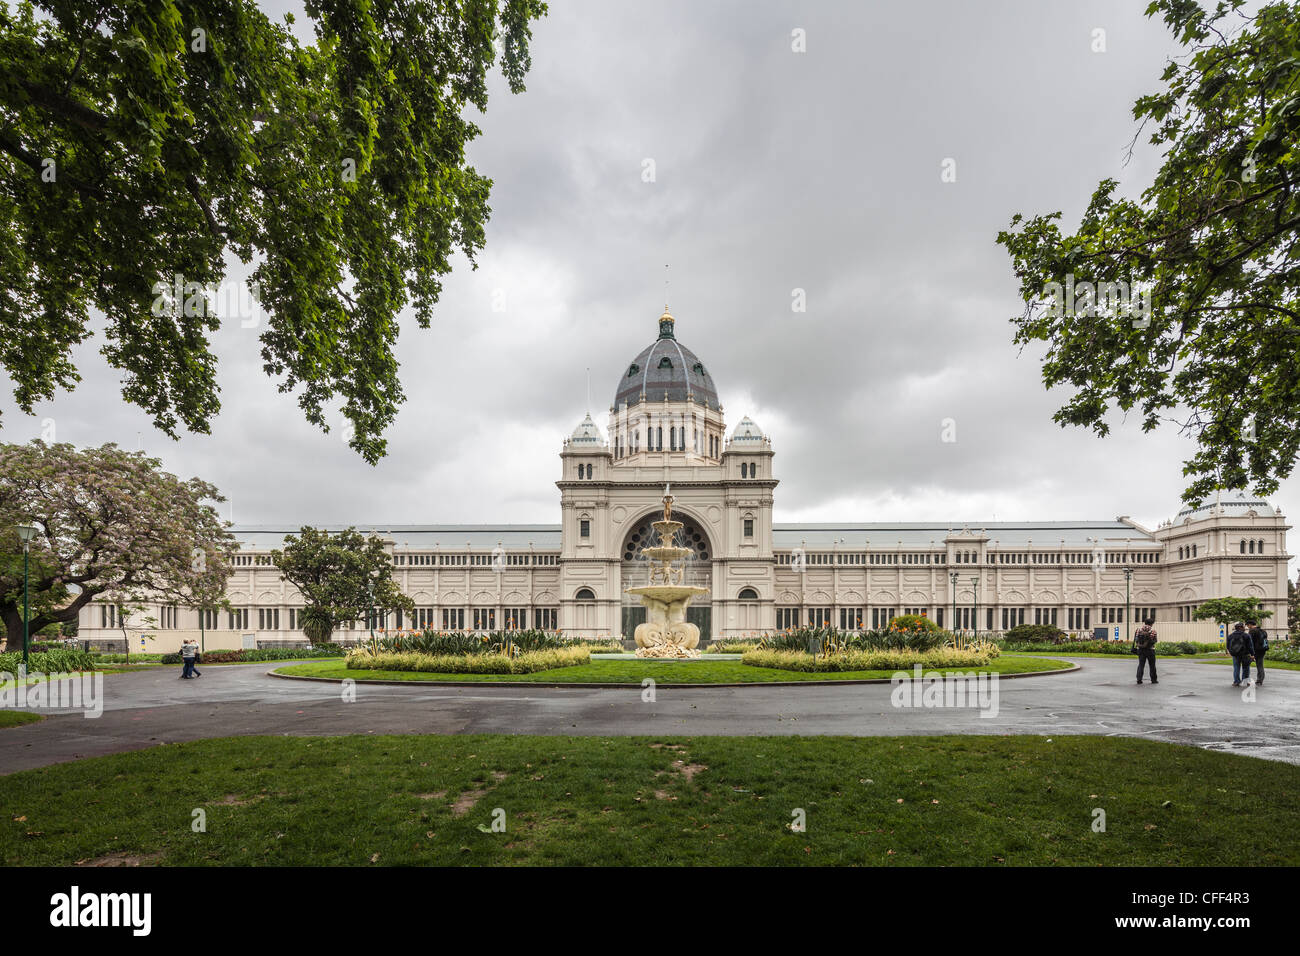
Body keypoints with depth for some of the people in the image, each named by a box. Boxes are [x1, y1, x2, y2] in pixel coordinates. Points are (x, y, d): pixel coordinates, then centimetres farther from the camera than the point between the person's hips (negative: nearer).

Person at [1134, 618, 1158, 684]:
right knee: (1152, 665, 11)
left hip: (1140, 649, 2)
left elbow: (1136, 639, -2)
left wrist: (1135, 647, 2)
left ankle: (1139, 679, -4)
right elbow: (1154, 640, -9)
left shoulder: (1139, 629, 2)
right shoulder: (1153, 630, -5)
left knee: (1141, 664, 4)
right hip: (1150, 649, -2)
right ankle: (1153, 679, 17)